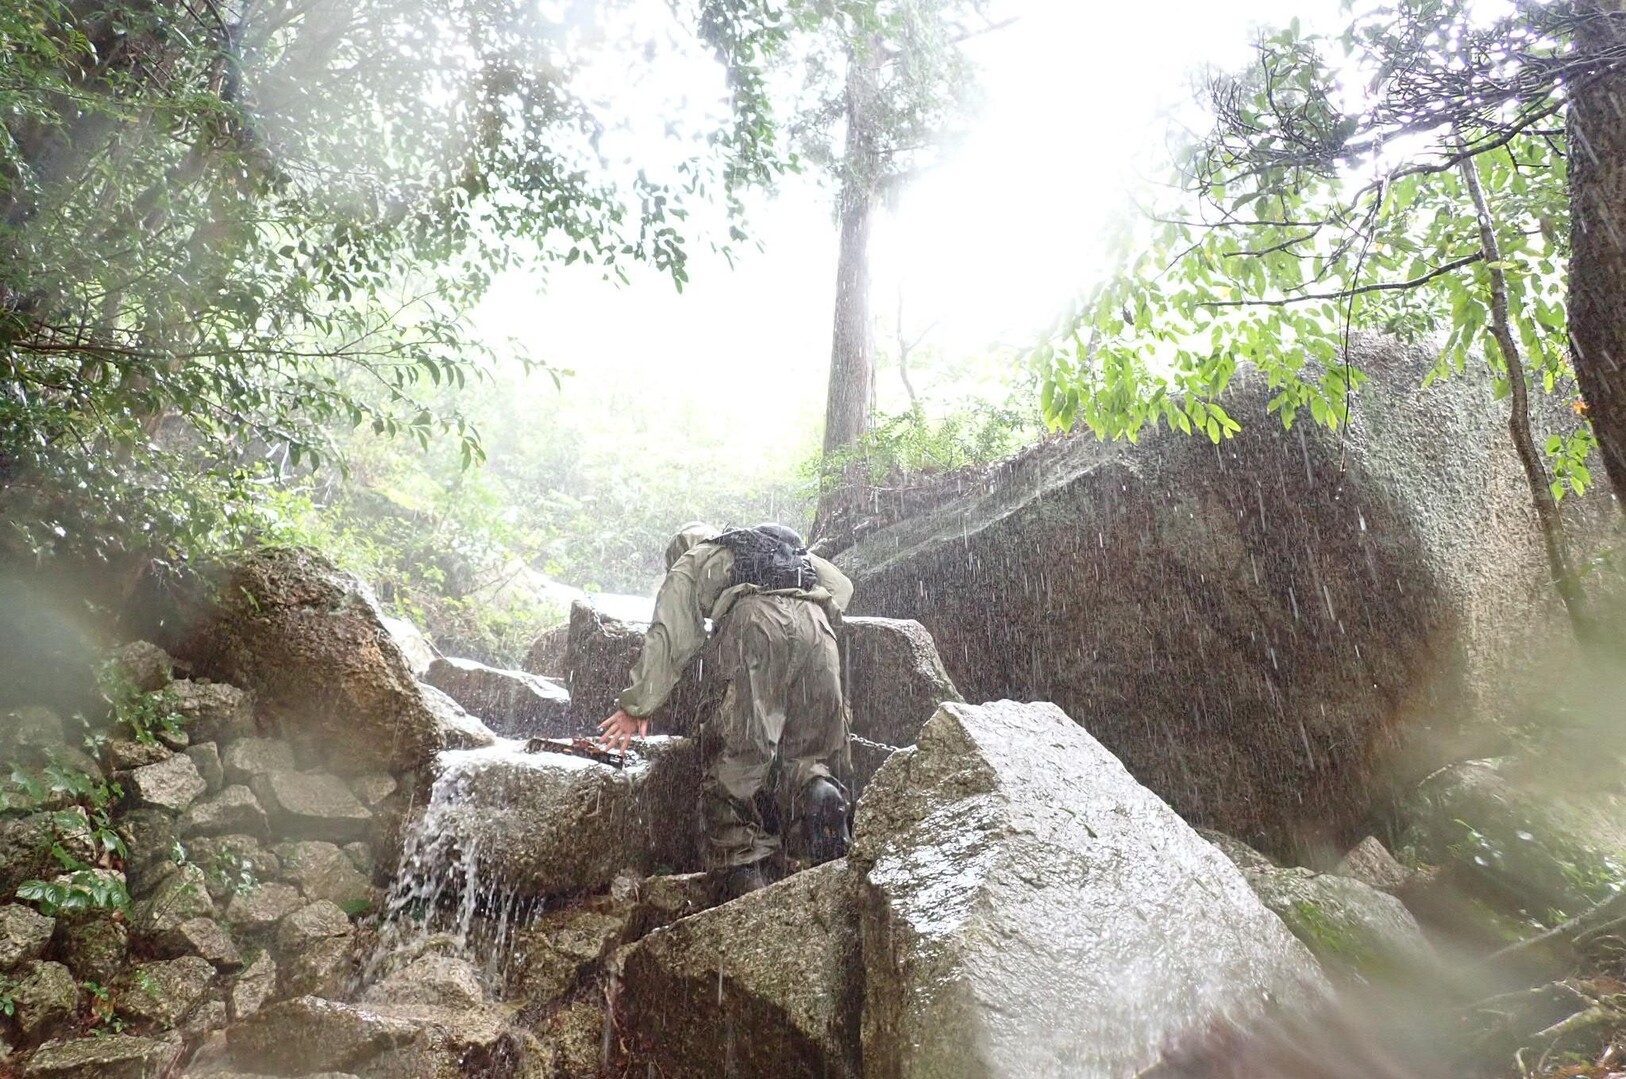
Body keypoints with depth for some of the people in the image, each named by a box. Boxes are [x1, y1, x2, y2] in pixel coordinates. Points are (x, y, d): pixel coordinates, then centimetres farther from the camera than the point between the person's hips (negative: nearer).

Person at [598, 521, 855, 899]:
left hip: (757, 627, -4)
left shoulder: (688, 565, 30)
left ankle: (745, 874, -16)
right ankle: (817, 795, -23)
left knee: (732, 771, -2)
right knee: (810, 754, 10)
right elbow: (842, 585, 36)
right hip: (816, 629, 4)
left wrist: (637, 706, 18)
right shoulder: (789, 548, 43)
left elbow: (669, 636, 18)